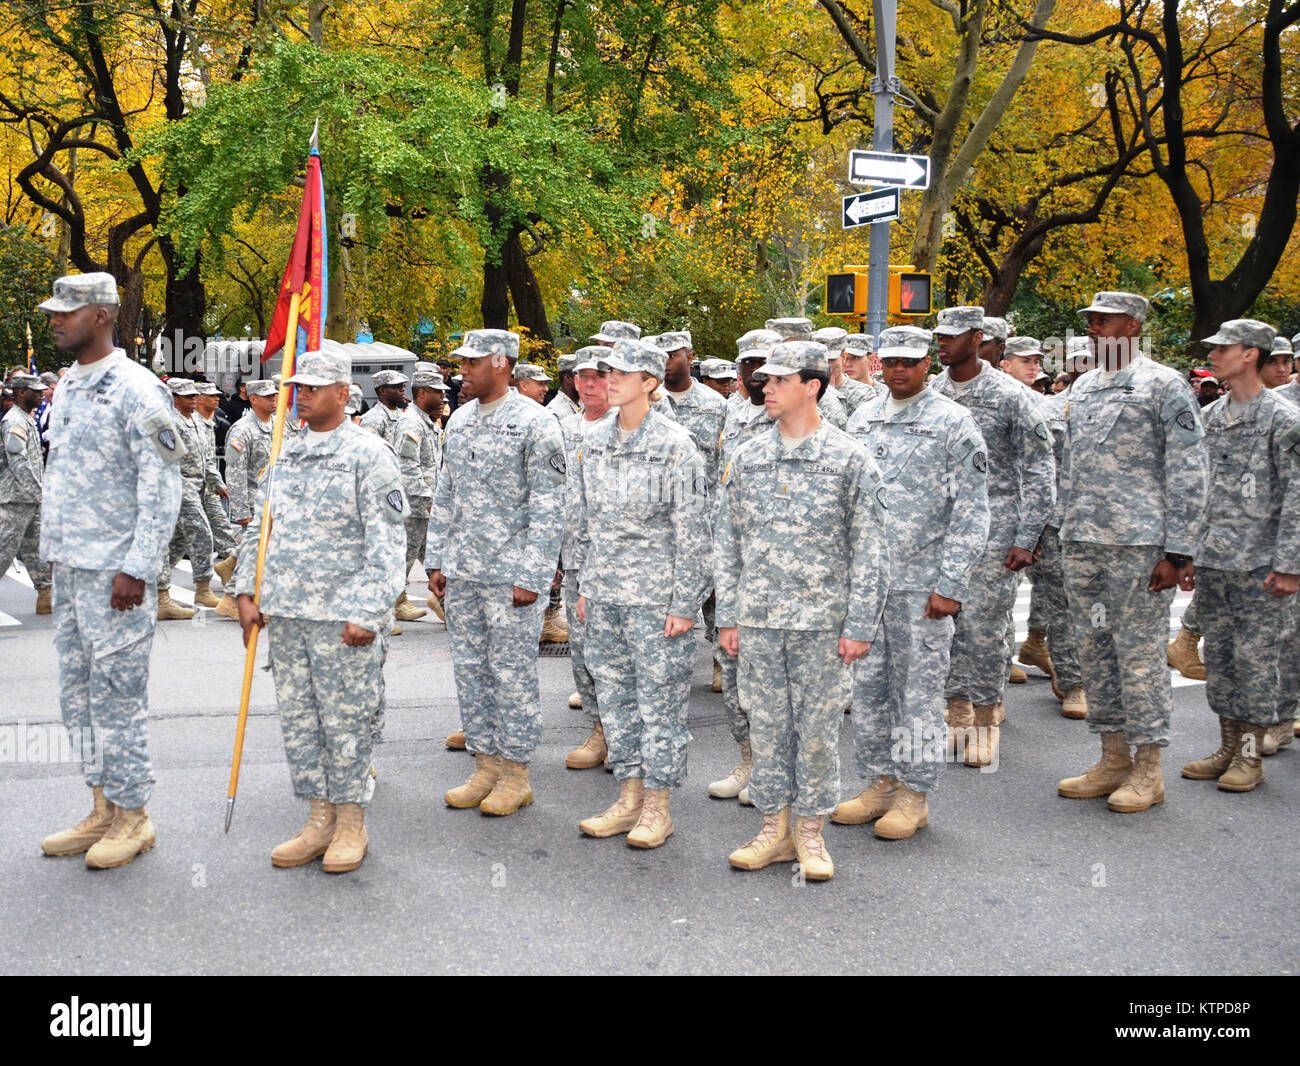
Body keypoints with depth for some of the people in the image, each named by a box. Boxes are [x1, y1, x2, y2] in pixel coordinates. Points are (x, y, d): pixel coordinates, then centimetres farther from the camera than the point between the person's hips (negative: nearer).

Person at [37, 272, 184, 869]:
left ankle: (132, 817, 10)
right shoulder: (66, 388, 14)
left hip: (114, 572, -9)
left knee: (116, 693, -2)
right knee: (78, 692, 13)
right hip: (68, 568, 9)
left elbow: (163, 488, -16)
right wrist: (56, 551, 17)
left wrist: (136, 569, -20)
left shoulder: (136, 391, -13)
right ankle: (103, 809, 24)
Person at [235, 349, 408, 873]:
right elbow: (262, 525, 20)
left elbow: (387, 542, -11)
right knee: (297, 717, 11)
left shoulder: (368, 454, -7)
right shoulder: (285, 453, 13)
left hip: (342, 615, -7)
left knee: (344, 720, 1)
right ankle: (319, 819, 23)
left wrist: (367, 613, -17)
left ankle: (351, 825, 15)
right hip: (284, 612, 7)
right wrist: (247, 591, 11)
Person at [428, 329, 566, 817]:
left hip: (510, 575, -7)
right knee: (470, 670, 12)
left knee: (512, 674, 1)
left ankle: (515, 774, 13)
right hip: (461, 574, 7)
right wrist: (437, 561, 13)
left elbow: (548, 508, -12)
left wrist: (531, 576, -16)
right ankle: (486, 764, 24)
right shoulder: (459, 419, 12)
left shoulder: (535, 423, -10)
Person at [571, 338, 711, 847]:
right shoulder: (595, 440, 8)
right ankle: (629, 798, 24)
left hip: (655, 594, -6)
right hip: (604, 593, 6)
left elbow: (691, 530, -10)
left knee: (660, 696, 1)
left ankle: (657, 805, 13)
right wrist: (584, 585, 13)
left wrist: (684, 603, -12)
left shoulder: (674, 444, -10)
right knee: (614, 693, 12)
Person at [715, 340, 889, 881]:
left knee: (817, 729, 4)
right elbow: (727, 542, 11)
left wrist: (859, 627, -8)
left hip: (822, 621, -3)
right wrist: (727, 616, 6)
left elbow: (870, 550, -3)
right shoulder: (746, 458, 8)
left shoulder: (850, 459, -3)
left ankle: (811, 834, 18)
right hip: (757, 620, 3)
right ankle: (775, 829, 21)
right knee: (766, 725, 9)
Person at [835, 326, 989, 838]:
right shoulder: (862, 418, 12)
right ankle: (880, 784, 23)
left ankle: (914, 796, 13)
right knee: (867, 686, 10)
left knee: (917, 692, 2)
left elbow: (971, 513, -7)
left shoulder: (953, 422, -4)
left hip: (921, 585, -5)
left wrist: (950, 586, -13)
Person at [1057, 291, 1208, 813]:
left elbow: (1187, 475, -8)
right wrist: (1067, 534, 16)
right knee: (1093, 648, 10)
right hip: (1081, 544, 7)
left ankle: (1148, 768, 9)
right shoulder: (1082, 388, 15)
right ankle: (1112, 759, 21)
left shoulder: (1164, 386, -5)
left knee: (1140, 651, -2)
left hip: (1139, 544, -7)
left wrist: (1177, 551, -13)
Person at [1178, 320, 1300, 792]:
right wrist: (1189, 552, 13)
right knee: (1218, 655, 10)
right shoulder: (1210, 417, 12)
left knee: (1255, 657, 0)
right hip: (1212, 561, 6)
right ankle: (1228, 748, 21)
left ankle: (1250, 756, 10)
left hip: (1259, 564, -6)